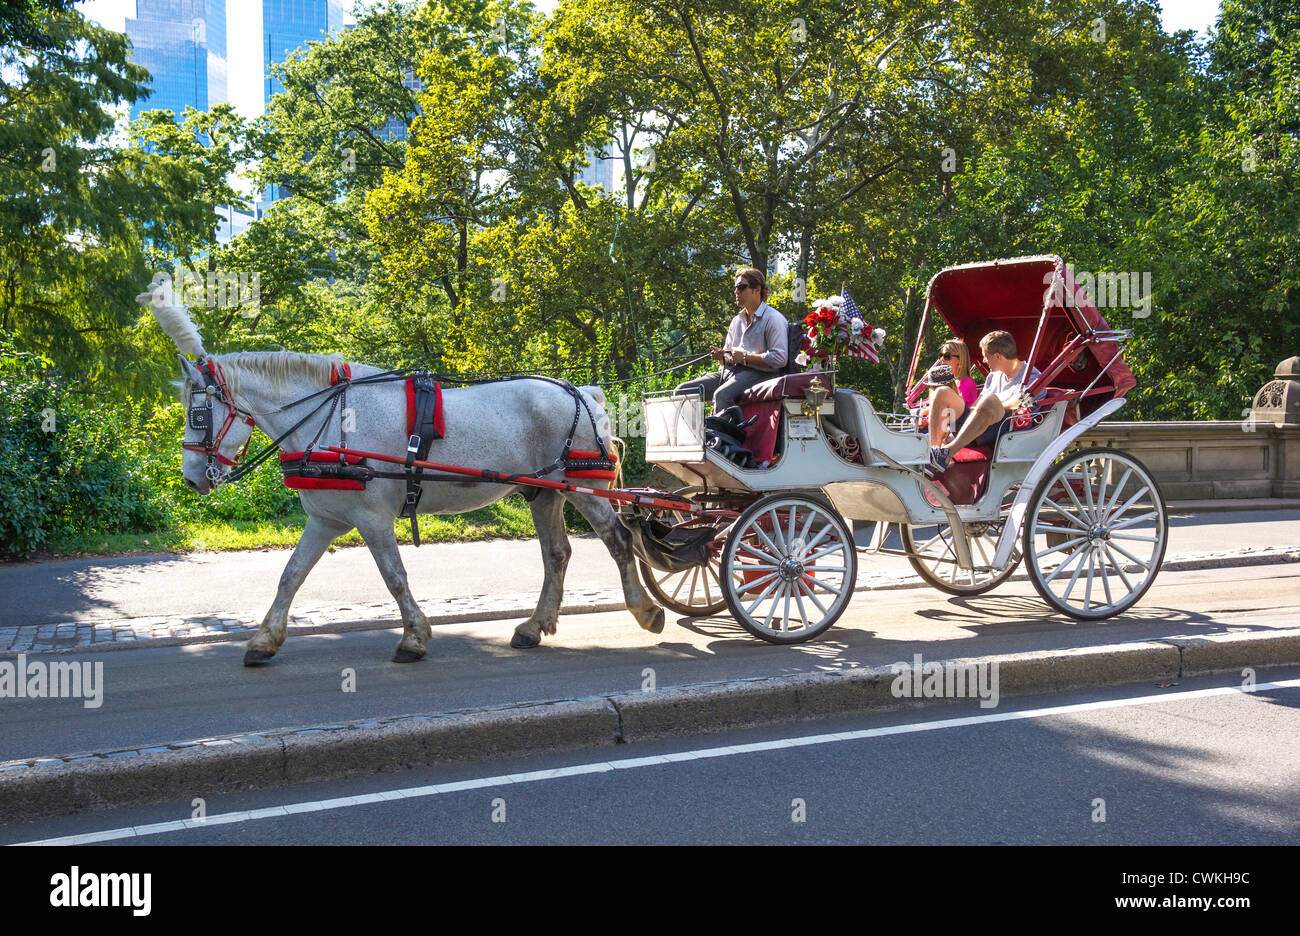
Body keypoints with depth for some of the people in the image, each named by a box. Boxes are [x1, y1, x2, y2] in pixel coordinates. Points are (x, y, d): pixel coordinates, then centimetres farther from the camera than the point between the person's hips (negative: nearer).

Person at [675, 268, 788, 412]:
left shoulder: (773, 319, -2)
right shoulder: (737, 320, 24)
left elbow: (779, 358, -14)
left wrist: (745, 357, -12)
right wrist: (722, 356, 4)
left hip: (756, 373, -8)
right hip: (728, 372, 8)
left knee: (721, 395, -37)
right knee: (682, 390, -9)